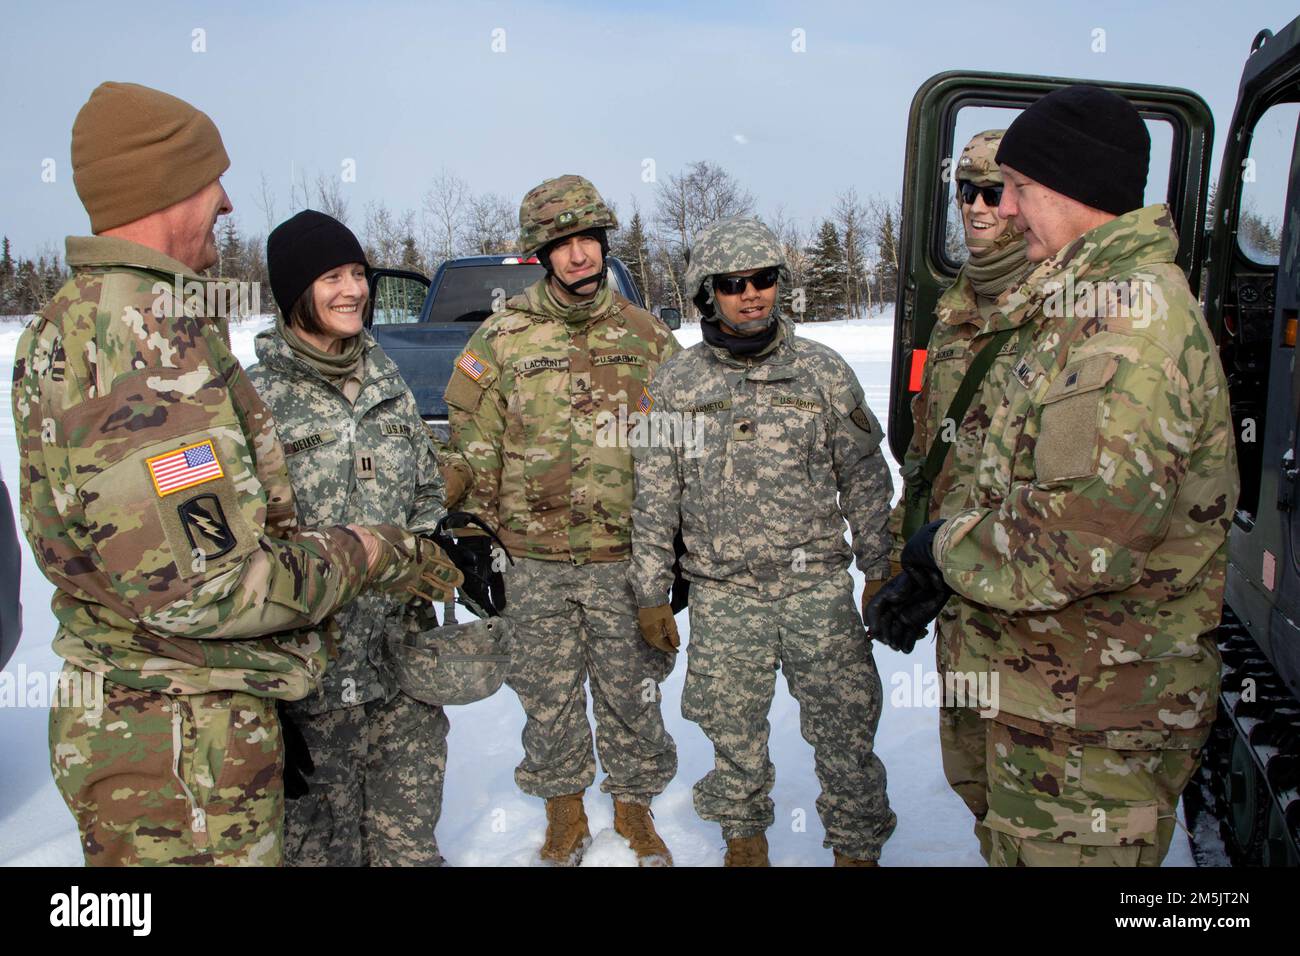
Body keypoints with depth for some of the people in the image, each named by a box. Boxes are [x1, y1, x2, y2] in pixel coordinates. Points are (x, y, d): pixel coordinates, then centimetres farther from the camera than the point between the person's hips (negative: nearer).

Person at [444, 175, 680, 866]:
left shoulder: (647, 336, 4)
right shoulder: (501, 338, -1)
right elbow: (473, 450, 2)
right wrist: (475, 539, 0)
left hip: (627, 557, 1)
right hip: (533, 561, 0)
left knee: (631, 692, 12)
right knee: (549, 697, 13)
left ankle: (635, 804, 35)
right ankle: (564, 810, 35)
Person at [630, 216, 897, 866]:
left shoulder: (822, 370, 1)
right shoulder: (674, 386, 1)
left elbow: (865, 478, 6)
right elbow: (653, 498, 4)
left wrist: (881, 573, 6)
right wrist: (651, 593, 3)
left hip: (819, 587, 0)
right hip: (722, 596, 1)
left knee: (845, 722, 5)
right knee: (734, 728, 12)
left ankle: (858, 841, 29)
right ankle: (744, 832, 38)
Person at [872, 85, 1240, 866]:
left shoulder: (1128, 311, -22)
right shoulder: (1083, 305, 13)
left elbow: (1091, 535, -32)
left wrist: (948, 550, -14)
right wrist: (928, 573, 8)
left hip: (1095, 727, -10)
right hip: (1055, 694, 10)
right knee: (1018, 842, 24)